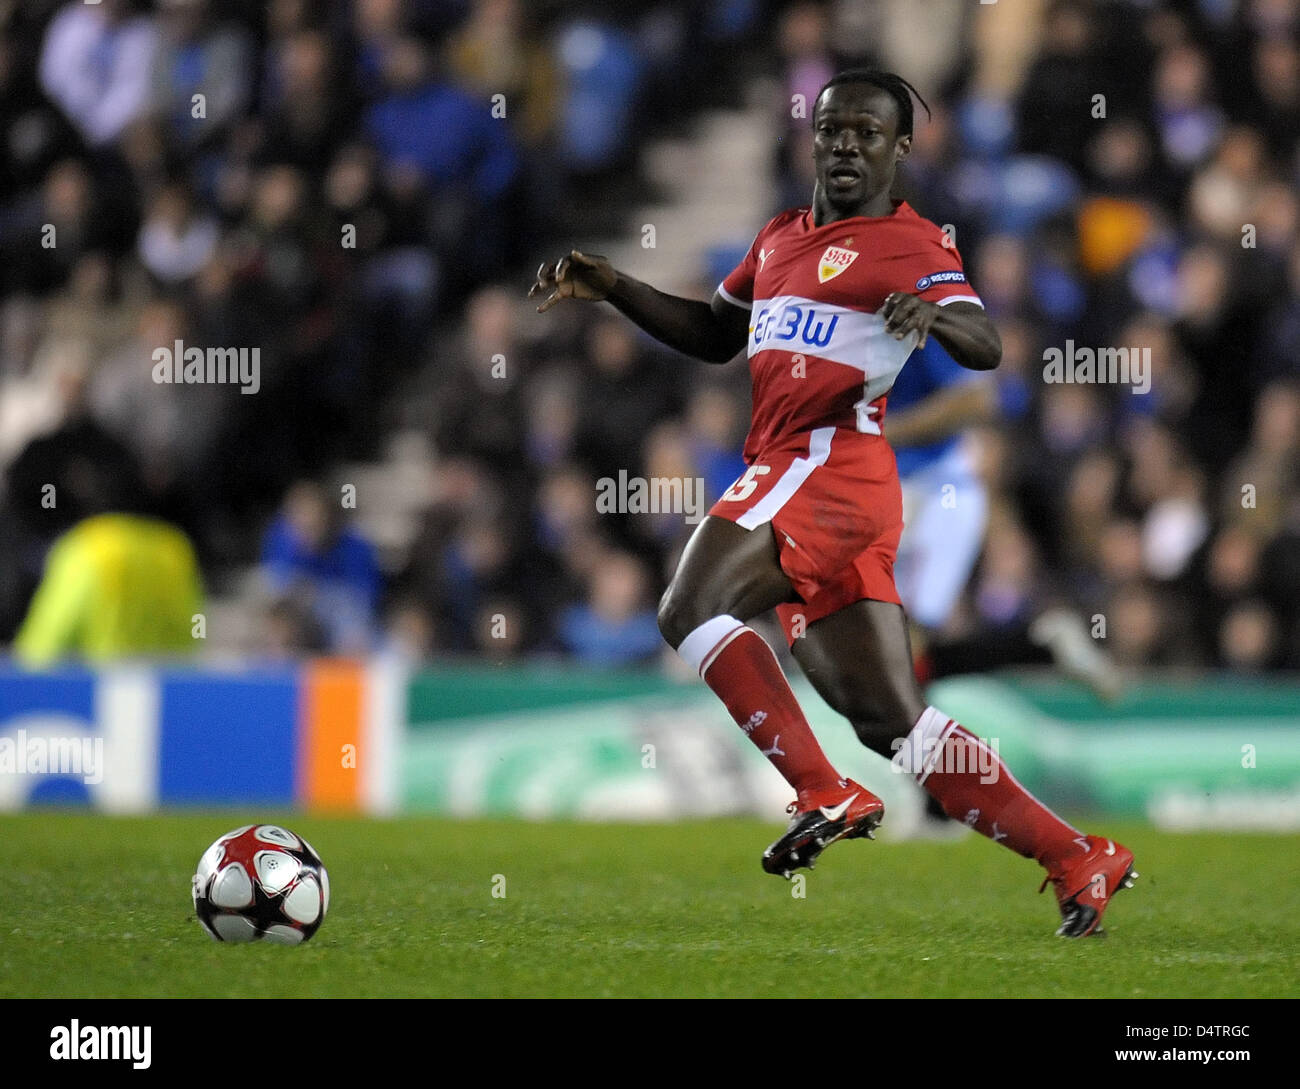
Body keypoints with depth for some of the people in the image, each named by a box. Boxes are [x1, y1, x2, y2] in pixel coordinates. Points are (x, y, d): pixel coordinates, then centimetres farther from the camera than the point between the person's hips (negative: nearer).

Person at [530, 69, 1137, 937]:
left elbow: (986, 347, -16)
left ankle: (828, 796, -21)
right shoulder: (782, 238, 23)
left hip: (828, 462, -8)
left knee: (691, 609, -23)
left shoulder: (910, 243, -2)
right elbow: (715, 335, 36)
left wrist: (936, 314, -37)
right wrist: (611, 288, 26)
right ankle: (1081, 863, 8)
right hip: (792, 470, 8)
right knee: (894, 724, 5)